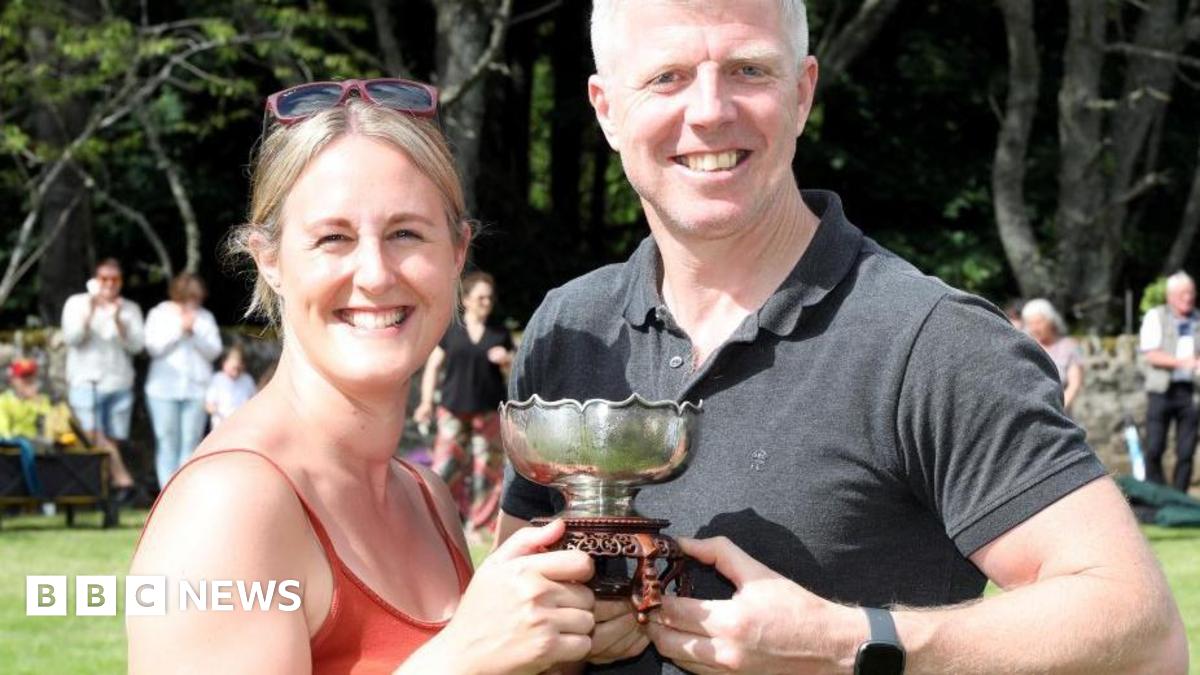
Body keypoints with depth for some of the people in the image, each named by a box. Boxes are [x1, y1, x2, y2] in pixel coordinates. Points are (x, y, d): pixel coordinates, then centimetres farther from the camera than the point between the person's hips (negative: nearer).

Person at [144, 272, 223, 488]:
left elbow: (214, 351, 1)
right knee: (167, 442, -3)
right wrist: (179, 329, -10)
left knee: (191, 443, -3)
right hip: (164, 389, -1)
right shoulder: (159, 314, 7)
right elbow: (154, 347, -5)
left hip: (196, 389, 1)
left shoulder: (205, 317, 9)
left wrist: (196, 331, -11)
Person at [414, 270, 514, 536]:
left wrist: (506, 360, -8)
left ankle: (476, 525, 8)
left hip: (488, 412, 2)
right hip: (453, 410, -2)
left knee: (485, 468, 1)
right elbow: (433, 366, 6)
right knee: (446, 466, -8)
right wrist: (426, 401, -4)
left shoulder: (500, 335, 10)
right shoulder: (449, 331, 5)